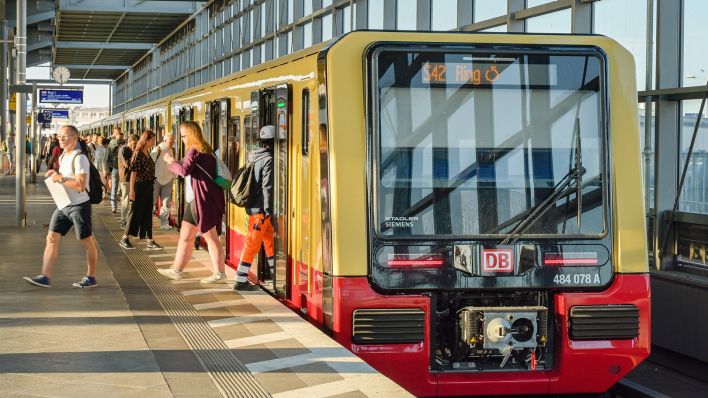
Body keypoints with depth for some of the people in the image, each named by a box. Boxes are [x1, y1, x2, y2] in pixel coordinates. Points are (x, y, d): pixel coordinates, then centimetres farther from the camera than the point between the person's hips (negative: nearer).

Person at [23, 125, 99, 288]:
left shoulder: (79, 158, -16)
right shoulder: (63, 157, 12)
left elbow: (80, 185, -25)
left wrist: (60, 178, -19)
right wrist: (55, 174, 6)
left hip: (79, 205, -9)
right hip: (63, 205, 9)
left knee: (87, 241, 5)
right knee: (52, 238, 0)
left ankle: (91, 278, 15)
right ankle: (45, 277, -1)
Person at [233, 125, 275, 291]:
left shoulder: (255, 158, 11)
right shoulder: (268, 160, -16)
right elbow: (267, 187, -20)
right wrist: (268, 211, -19)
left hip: (254, 207, 9)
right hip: (261, 209, -9)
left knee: (270, 240, 18)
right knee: (253, 243, -5)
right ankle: (241, 280, -3)